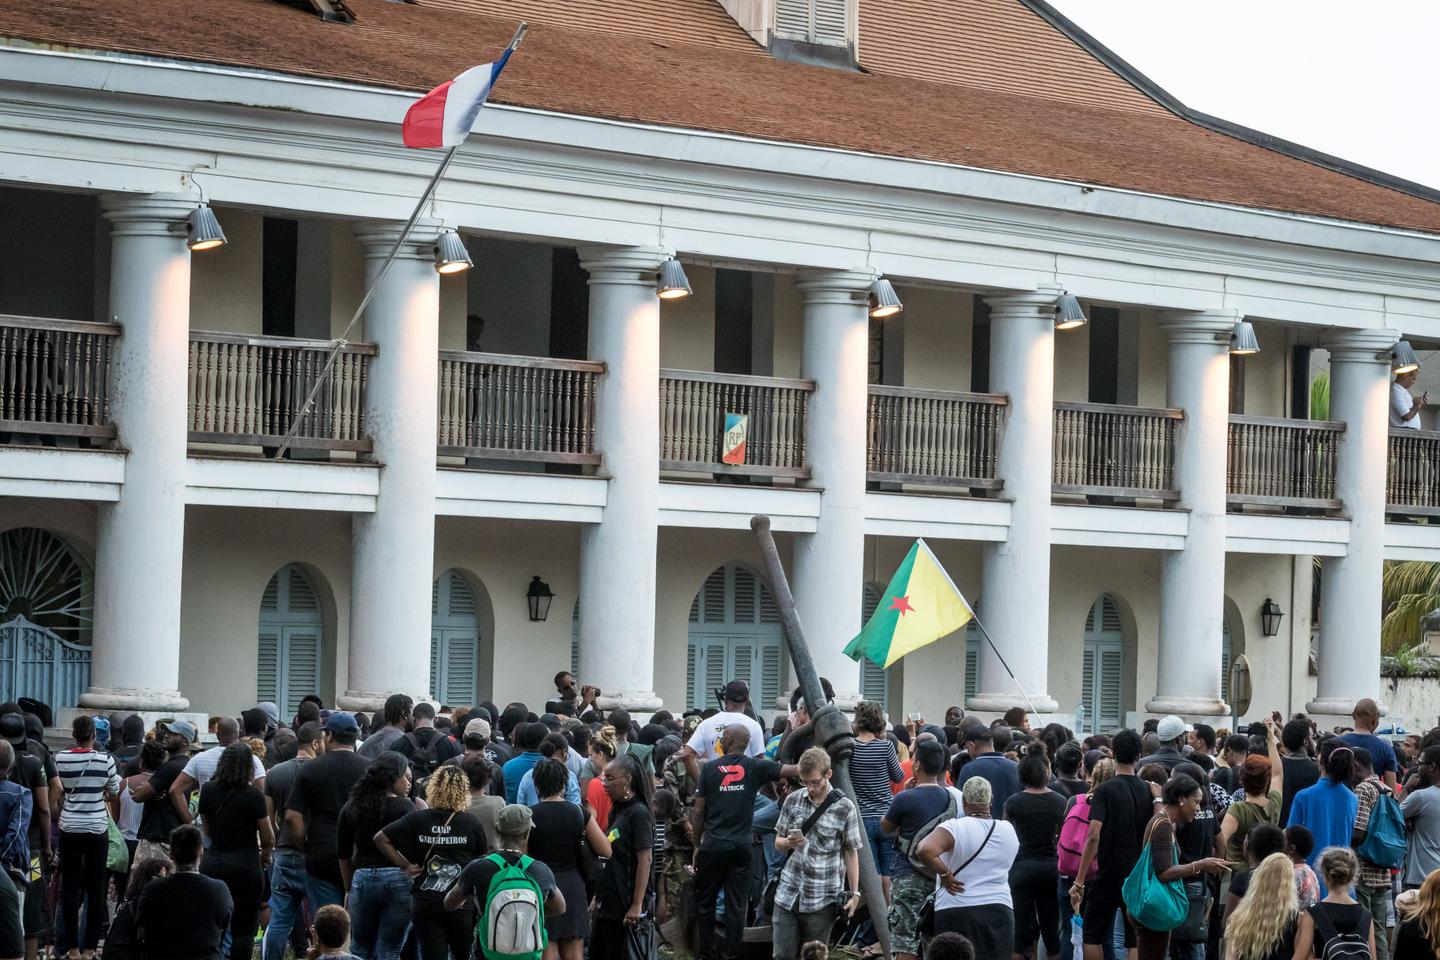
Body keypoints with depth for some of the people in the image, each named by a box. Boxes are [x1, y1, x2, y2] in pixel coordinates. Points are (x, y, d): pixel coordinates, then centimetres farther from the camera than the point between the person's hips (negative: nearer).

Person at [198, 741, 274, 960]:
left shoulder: (208, 790, 2)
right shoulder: (253, 796, -12)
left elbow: (207, 830, 11)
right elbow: (268, 838, -6)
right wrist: (265, 855, 13)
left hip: (211, 864, 4)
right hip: (245, 866, -4)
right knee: (243, 931, 2)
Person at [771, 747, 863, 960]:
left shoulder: (844, 808, -4)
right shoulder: (793, 801, 6)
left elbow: (851, 853, 1)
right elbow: (778, 843, 13)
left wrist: (854, 893, -2)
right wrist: (788, 843, -11)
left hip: (822, 900, -3)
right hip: (787, 894, 3)